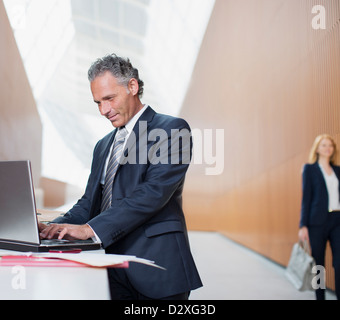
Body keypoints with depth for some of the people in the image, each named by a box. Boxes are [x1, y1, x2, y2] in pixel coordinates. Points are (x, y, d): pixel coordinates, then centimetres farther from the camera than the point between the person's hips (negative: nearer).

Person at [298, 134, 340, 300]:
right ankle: (320, 297, 13)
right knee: (318, 263, 3)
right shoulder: (309, 168, 2)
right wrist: (303, 225, -7)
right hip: (318, 222, -4)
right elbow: (306, 198, -2)